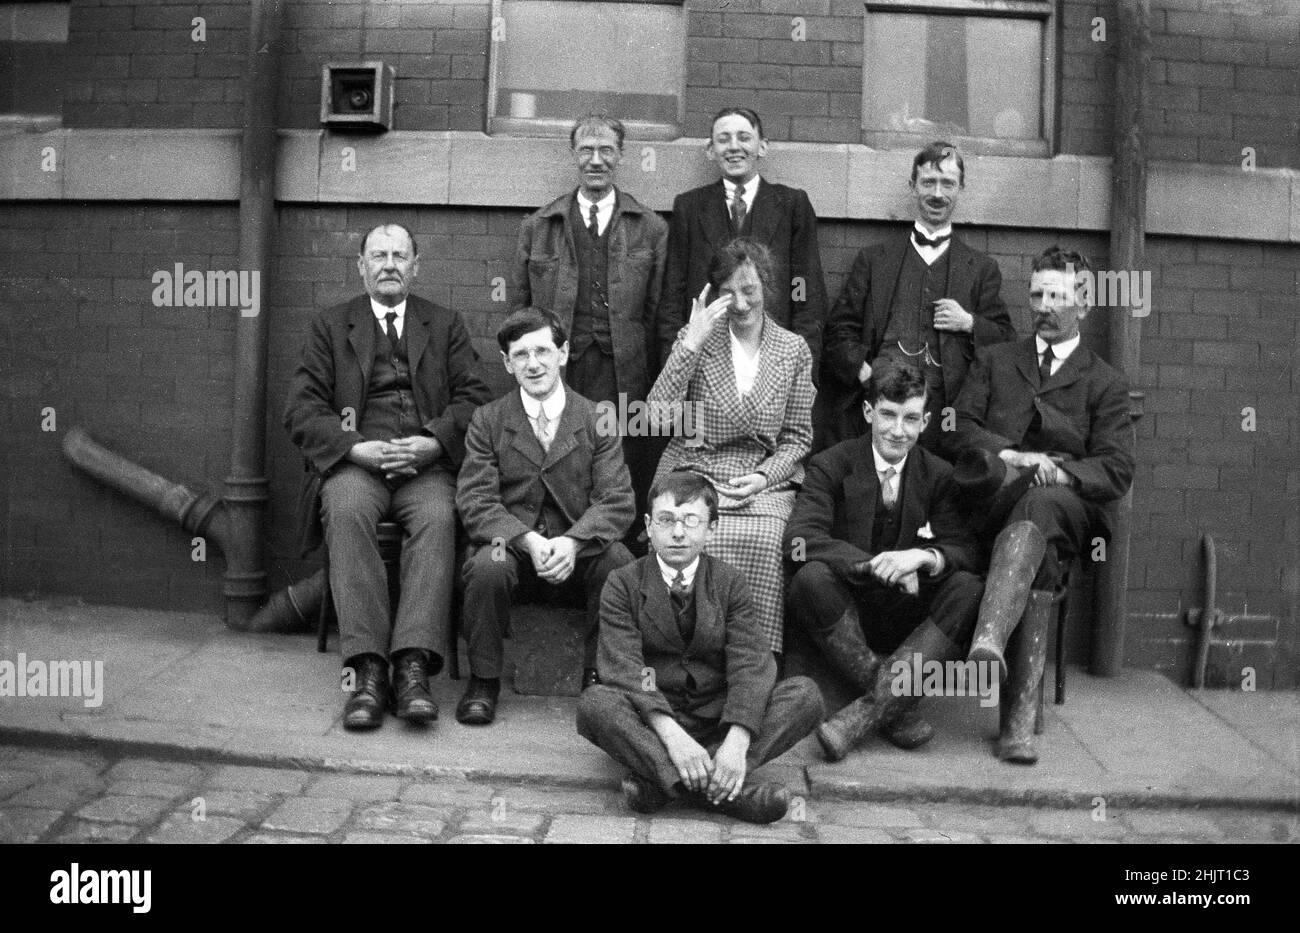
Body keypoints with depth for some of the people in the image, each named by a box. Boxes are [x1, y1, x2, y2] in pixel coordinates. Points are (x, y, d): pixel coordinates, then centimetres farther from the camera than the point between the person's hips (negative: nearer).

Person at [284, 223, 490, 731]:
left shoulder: (446, 325, 20)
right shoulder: (329, 326, 17)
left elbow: (474, 398, 9)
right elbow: (302, 410, 7)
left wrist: (432, 443, -11)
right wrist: (358, 448, -11)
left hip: (427, 463, 0)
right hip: (355, 461, 0)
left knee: (439, 517, -33)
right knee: (347, 511, -34)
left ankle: (412, 666, -37)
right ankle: (367, 669, -35)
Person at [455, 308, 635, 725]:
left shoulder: (596, 418, 2)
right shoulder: (487, 421, 2)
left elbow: (617, 500, -6)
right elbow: (474, 500, -6)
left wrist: (571, 541, -25)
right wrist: (529, 541, -24)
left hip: (578, 546, 0)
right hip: (511, 543, 0)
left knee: (619, 561, -29)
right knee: (488, 565, -33)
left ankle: (600, 675, -8)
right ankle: (483, 681, -11)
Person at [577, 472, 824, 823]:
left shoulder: (729, 582, 3)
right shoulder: (623, 583, -1)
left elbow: (751, 663, -10)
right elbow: (624, 668, -15)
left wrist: (737, 742, -29)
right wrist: (671, 734, -32)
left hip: (717, 720, 2)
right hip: (651, 722, -2)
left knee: (805, 694, -20)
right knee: (594, 704, -32)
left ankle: (658, 779, -31)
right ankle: (728, 792, -38)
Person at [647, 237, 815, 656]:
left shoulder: (794, 350, 9)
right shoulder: (695, 339, 6)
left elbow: (798, 437, 11)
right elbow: (658, 417, -8)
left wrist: (763, 476, -8)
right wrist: (693, 342, -13)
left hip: (766, 481, 1)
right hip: (695, 476, 0)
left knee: (762, 543, -31)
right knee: (698, 542, -32)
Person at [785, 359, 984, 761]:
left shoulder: (938, 475, 3)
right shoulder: (831, 465, -6)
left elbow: (967, 550, -5)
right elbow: (800, 538, -20)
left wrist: (922, 556, -29)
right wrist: (875, 566, -31)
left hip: (908, 611, 3)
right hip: (846, 607, -2)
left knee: (969, 589, -26)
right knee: (812, 576, -34)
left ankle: (868, 710, -33)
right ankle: (896, 708, -28)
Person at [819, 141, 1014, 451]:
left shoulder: (981, 269, 17)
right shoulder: (873, 259, 17)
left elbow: (1007, 342, 17)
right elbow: (840, 328, 11)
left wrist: (970, 323, -3)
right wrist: (865, 372, -7)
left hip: (945, 411, 0)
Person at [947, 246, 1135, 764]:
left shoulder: (1106, 383, 17)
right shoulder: (993, 360, 23)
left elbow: (1116, 472, 4)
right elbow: (962, 430, 9)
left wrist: (1059, 472, -16)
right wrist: (1012, 455, -11)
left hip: (1068, 504, -1)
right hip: (995, 496, 1)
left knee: (1036, 508, -41)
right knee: (1040, 551, -38)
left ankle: (988, 642, -63)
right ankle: (1021, 715, -50)